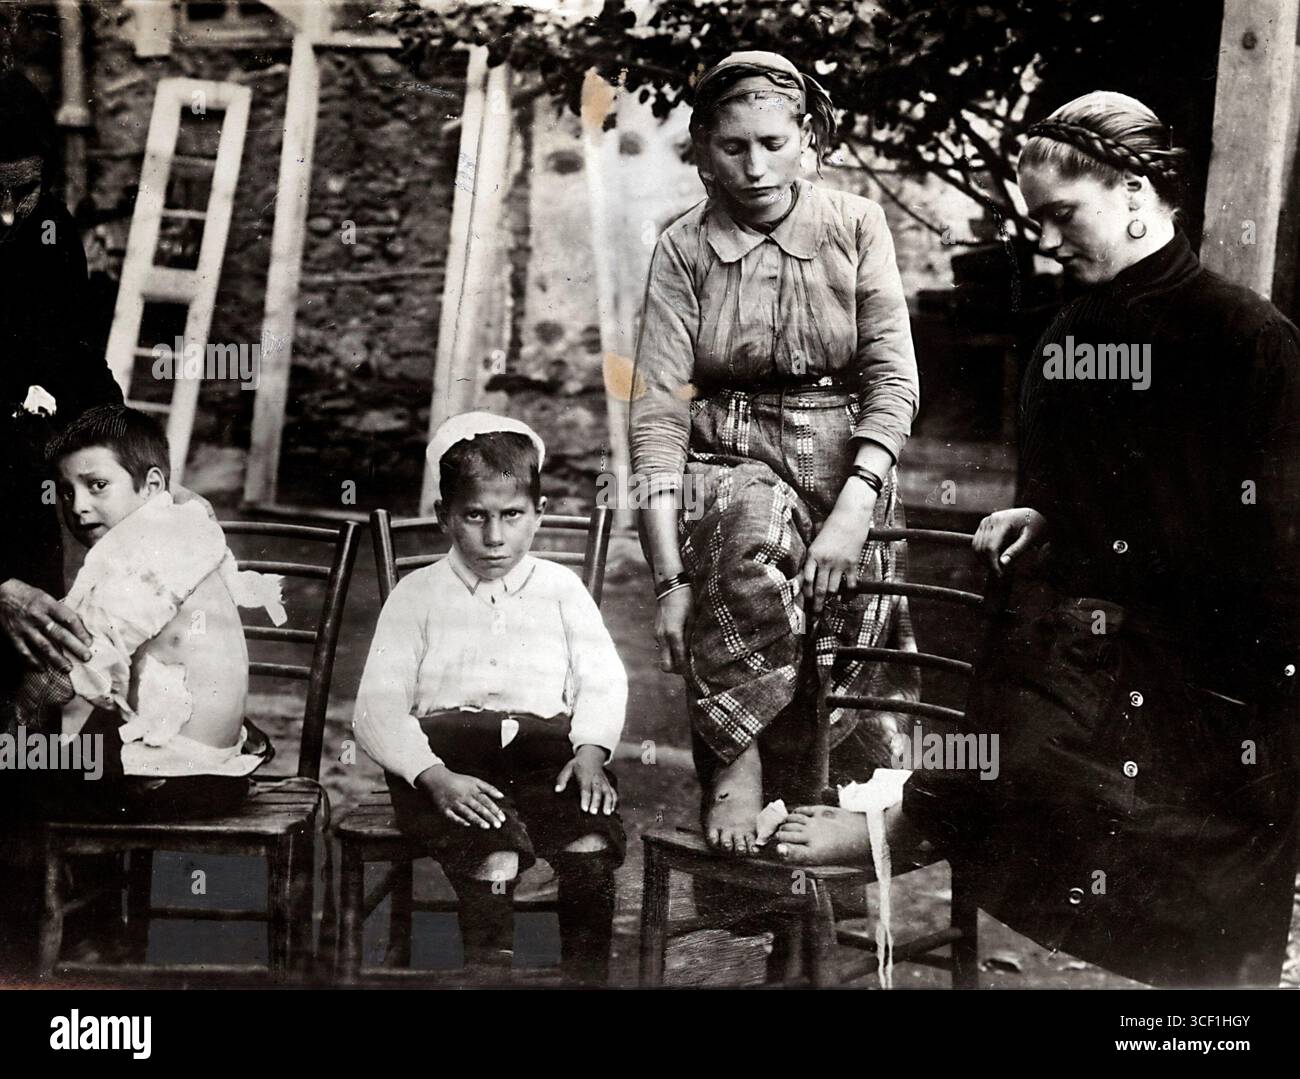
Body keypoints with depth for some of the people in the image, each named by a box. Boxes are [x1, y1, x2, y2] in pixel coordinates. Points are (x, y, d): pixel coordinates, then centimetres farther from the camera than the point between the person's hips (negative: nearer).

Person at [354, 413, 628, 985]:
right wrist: (435, 776, -15)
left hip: (546, 751, 2)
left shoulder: (560, 588, 20)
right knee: (494, 857, -32)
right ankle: (487, 971, -15)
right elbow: (377, 707, 3)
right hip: (445, 756, -2)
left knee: (591, 843, -29)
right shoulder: (417, 594, 13)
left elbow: (602, 680, 11)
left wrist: (590, 751, -11)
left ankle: (587, 974, -13)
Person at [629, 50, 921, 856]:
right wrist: (670, 575, -16)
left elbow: (894, 378, -3)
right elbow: (659, 410, -6)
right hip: (731, 464, -1)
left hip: (849, 464, 1)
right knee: (756, 547, -36)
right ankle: (735, 761, -20)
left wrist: (854, 508, -19)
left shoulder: (855, 226, 2)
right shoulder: (685, 249, 0)